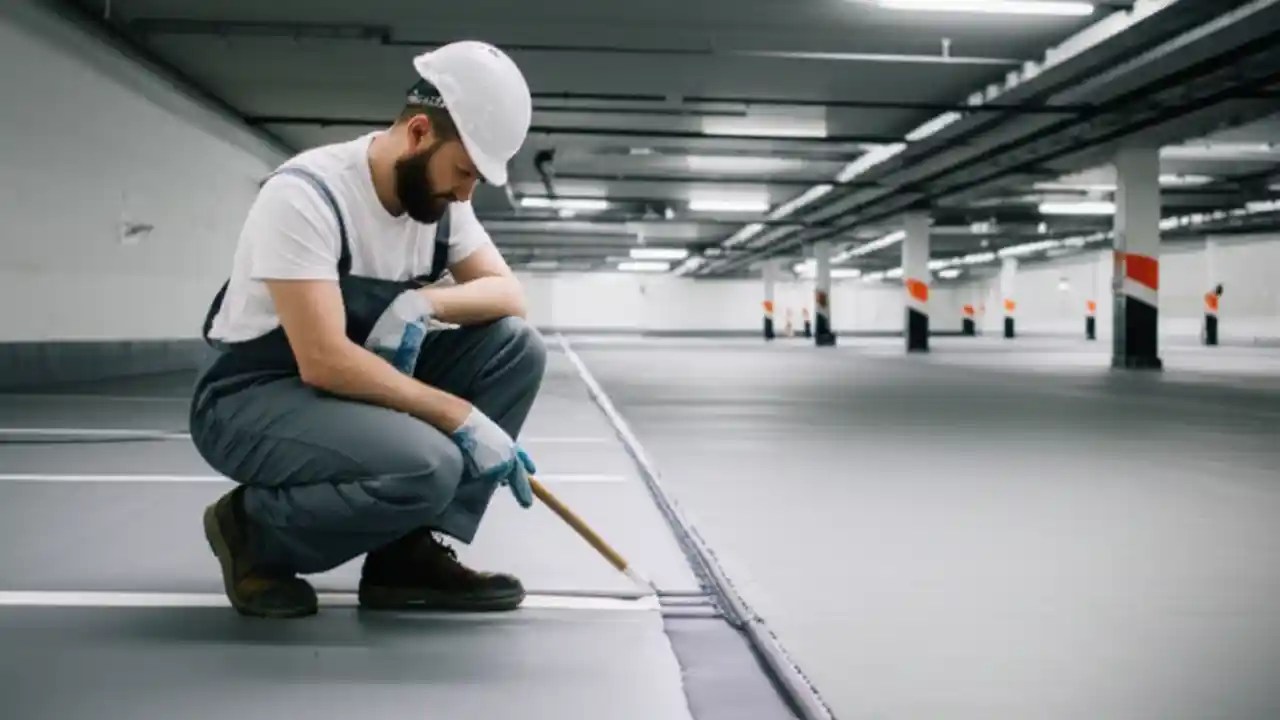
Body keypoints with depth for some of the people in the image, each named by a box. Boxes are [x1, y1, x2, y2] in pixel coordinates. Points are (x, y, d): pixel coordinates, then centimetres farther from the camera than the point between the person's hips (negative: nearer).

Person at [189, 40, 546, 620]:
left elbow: (509, 294, 0)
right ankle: (256, 532, -4)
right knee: (428, 466, -33)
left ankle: (410, 550, -4)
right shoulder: (306, 193, -24)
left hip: (359, 386, 8)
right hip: (250, 400, -8)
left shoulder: (439, 196, -1)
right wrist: (463, 418, -28)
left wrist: (424, 302, -21)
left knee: (516, 346, -10)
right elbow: (324, 361, -30)